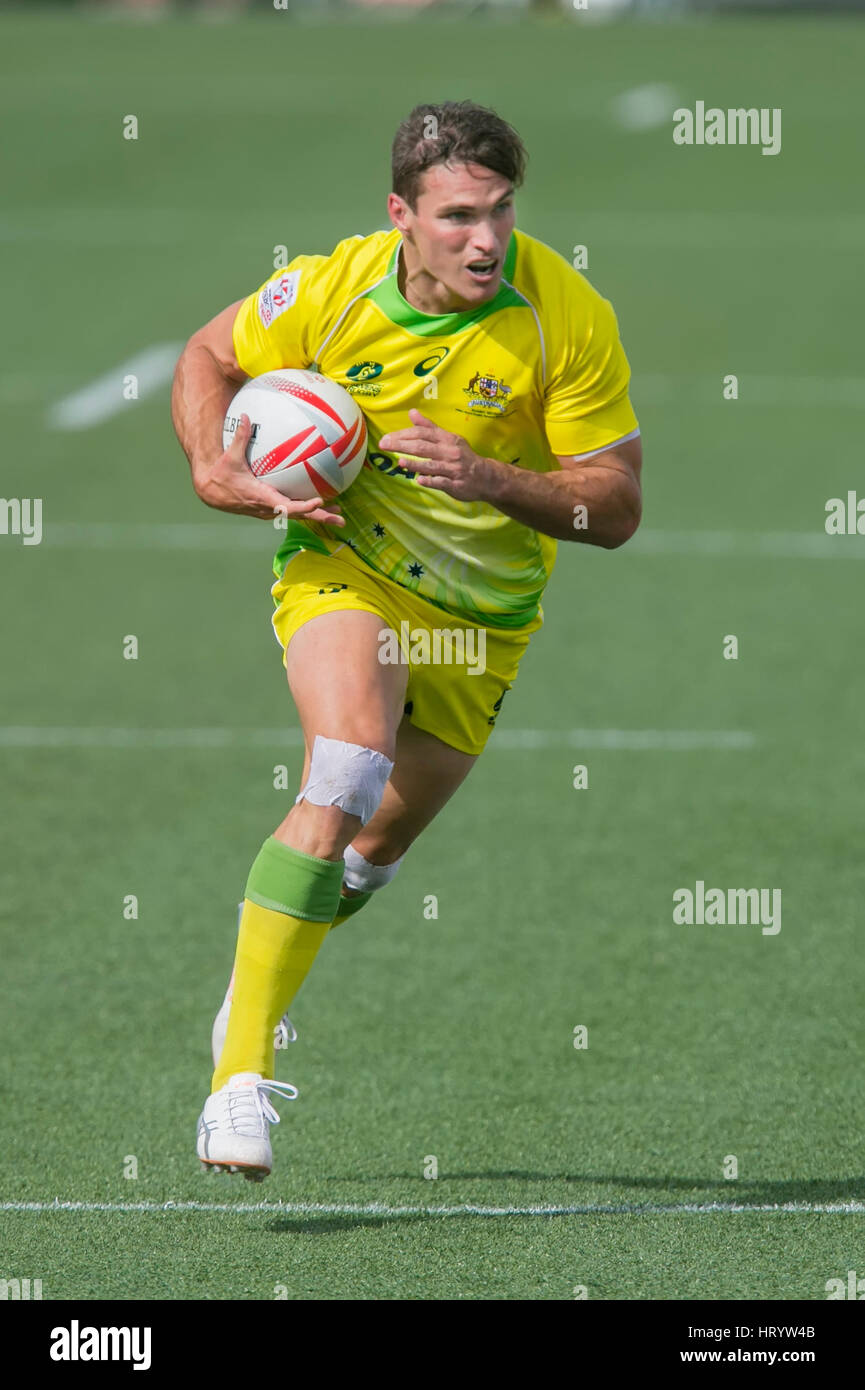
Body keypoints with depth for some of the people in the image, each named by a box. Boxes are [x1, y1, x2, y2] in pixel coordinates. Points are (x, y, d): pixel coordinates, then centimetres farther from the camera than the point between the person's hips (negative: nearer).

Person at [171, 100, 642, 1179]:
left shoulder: (570, 318, -20)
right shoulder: (329, 290, -17)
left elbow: (615, 506, -17)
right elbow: (210, 358, 3)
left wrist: (492, 480, -33)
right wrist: (212, 466, -15)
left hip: (483, 617, 3)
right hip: (342, 569, -3)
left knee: (380, 846, 17)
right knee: (347, 774, -30)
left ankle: (266, 971, 50)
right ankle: (240, 1072, -30)